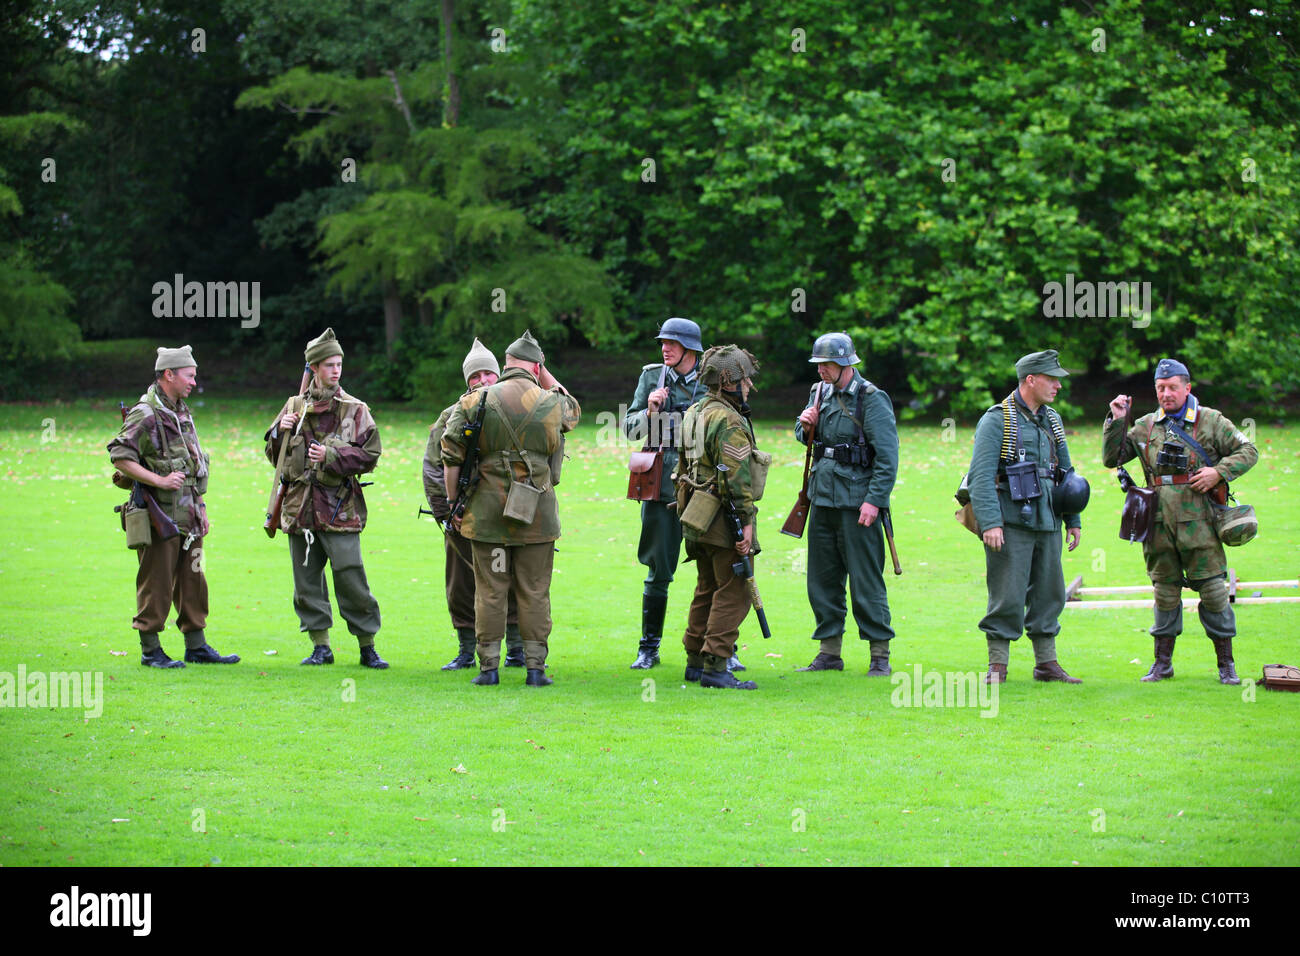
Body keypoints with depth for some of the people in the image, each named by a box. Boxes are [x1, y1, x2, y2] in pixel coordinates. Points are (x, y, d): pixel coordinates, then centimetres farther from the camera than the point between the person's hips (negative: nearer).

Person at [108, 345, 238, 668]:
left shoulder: (183, 413, 16)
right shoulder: (145, 414, -12)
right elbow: (120, 457, -19)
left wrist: (201, 508, 20)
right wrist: (160, 481, -23)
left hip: (187, 517, 8)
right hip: (159, 516, -8)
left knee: (192, 582, 11)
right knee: (156, 586, -3)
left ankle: (196, 646, 18)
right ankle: (150, 650, 4)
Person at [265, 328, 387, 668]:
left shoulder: (355, 410, 2)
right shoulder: (294, 407, 11)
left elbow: (369, 456, -2)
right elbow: (275, 456, 18)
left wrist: (332, 456, -15)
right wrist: (281, 432, -2)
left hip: (339, 509, -3)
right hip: (301, 508, 4)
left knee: (351, 577, -7)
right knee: (307, 581, 6)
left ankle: (368, 648, 2)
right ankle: (320, 647, 16)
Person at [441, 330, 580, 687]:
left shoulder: (476, 401, -3)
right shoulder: (552, 403, -2)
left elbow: (452, 454, -5)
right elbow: (573, 410, 24)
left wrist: (453, 500, 4)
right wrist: (545, 375, 22)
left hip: (487, 511, 0)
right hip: (537, 516, 0)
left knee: (490, 591, 5)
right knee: (534, 593, 6)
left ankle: (488, 666, 6)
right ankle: (536, 667, 6)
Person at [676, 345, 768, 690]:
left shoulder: (693, 414, 15)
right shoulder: (729, 420, -16)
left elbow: (684, 468, 21)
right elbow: (737, 476, -21)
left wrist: (685, 510, 26)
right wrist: (746, 521, -20)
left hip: (698, 516, 10)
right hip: (723, 519, -10)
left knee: (708, 590, 17)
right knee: (733, 594, -6)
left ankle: (695, 662, 21)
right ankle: (715, 667, -9)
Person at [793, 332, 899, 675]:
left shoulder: (872, 400, -9)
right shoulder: (820, 393, 12)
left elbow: (887, 456, -13)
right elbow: (807, 439, 26)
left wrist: (874, 500, -19)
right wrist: (806, 426, 2)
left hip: (857, 503, -7)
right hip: (822, 499, 7)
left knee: (866, 582, -5)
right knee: (822, 579, 10)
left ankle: (880, 657, 1)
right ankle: (829, 653, 19)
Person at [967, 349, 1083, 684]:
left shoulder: (1052, 421, 16)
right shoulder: (997, 421, -7)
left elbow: (1066, 473, 23)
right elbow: (981, 477, -13)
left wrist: (1073, 519, 17)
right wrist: (990, 523, -21)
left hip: (1047, 523, 7)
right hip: (1011, 523, -7)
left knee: (1049, 593, 10)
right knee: (1007, 597, -6)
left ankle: (1046, 663, 18)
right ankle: (997, 665, 1)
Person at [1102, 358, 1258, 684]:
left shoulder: (1211, 421, 4)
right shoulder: (1145, 426, 13)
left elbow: (1248, 452, 5)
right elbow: (1111, 458, 15)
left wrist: (1218, 472, -9)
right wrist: (1115, 422, 3)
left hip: (1198, 522, -3)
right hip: (1159, 523, 3)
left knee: (1213, 591, -3)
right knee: (1165, 593, 8)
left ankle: (1226, 663, 5)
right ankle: (1162, 663, 16)